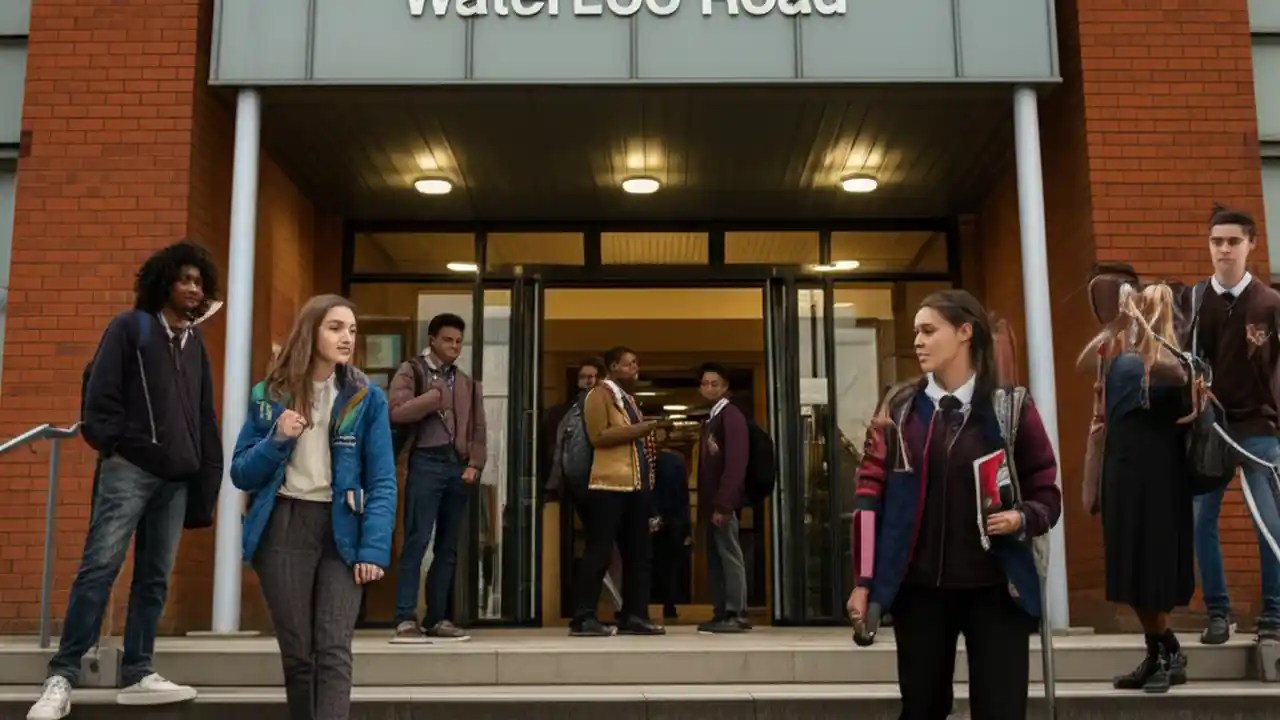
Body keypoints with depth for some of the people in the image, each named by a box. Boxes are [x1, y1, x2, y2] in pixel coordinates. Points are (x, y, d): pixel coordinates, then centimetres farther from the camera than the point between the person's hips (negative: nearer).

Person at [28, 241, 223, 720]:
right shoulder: (130, 327, 3)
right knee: (100, 567, -10)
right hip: (129, 468, -6)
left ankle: (137, 675, 10)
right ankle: (62, 676, -4)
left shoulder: (195, 343, 19)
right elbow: (101, 390, -5)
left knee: (154, 577, 5)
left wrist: (207, 472, 15)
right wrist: (109, 446, -13)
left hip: (176, 478, 6)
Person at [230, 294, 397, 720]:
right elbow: (242, 475, 4)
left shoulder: (367, 398, -1)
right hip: (284, 529, 2)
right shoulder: (269, 395, 3)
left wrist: (374, 549, -15)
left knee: (334, 651, -9)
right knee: (297, 652, 7)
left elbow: (382, 482, -4)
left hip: (343, 530, -1)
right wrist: (277, 440, -14)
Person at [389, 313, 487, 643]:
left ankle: (437, 619, 12)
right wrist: (435, 396, -8)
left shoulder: (468, 384, 19)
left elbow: (478, 429, 15)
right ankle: (406, 619, -8)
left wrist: (474, 464, 1)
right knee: (417, 541, -10)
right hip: (426, 462, -5)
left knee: (448, 547, 7)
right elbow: (396, 412, -11)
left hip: (459, 466, 5)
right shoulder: (411, 372, 5)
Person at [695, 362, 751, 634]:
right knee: (715, 559, 9)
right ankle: (721, 614, 13)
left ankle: (736, 616, -5)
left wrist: (723, 503, -23)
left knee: (730, 557, -7)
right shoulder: (711, 419, 20)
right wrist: (705, 502, 11)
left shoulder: (731, 415, -8)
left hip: (723, 501, -9)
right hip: (712, 500, 9)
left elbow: (735, 463, -17)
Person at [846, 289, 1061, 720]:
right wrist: (863, 582, -3)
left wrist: (1022, 519, -19)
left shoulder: (1011, 408, -2)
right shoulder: (899, 409, 2)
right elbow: (870, 494, 1)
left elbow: (1047, 494, 4)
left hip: (995, 588, -1)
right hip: (918, 587, 2)